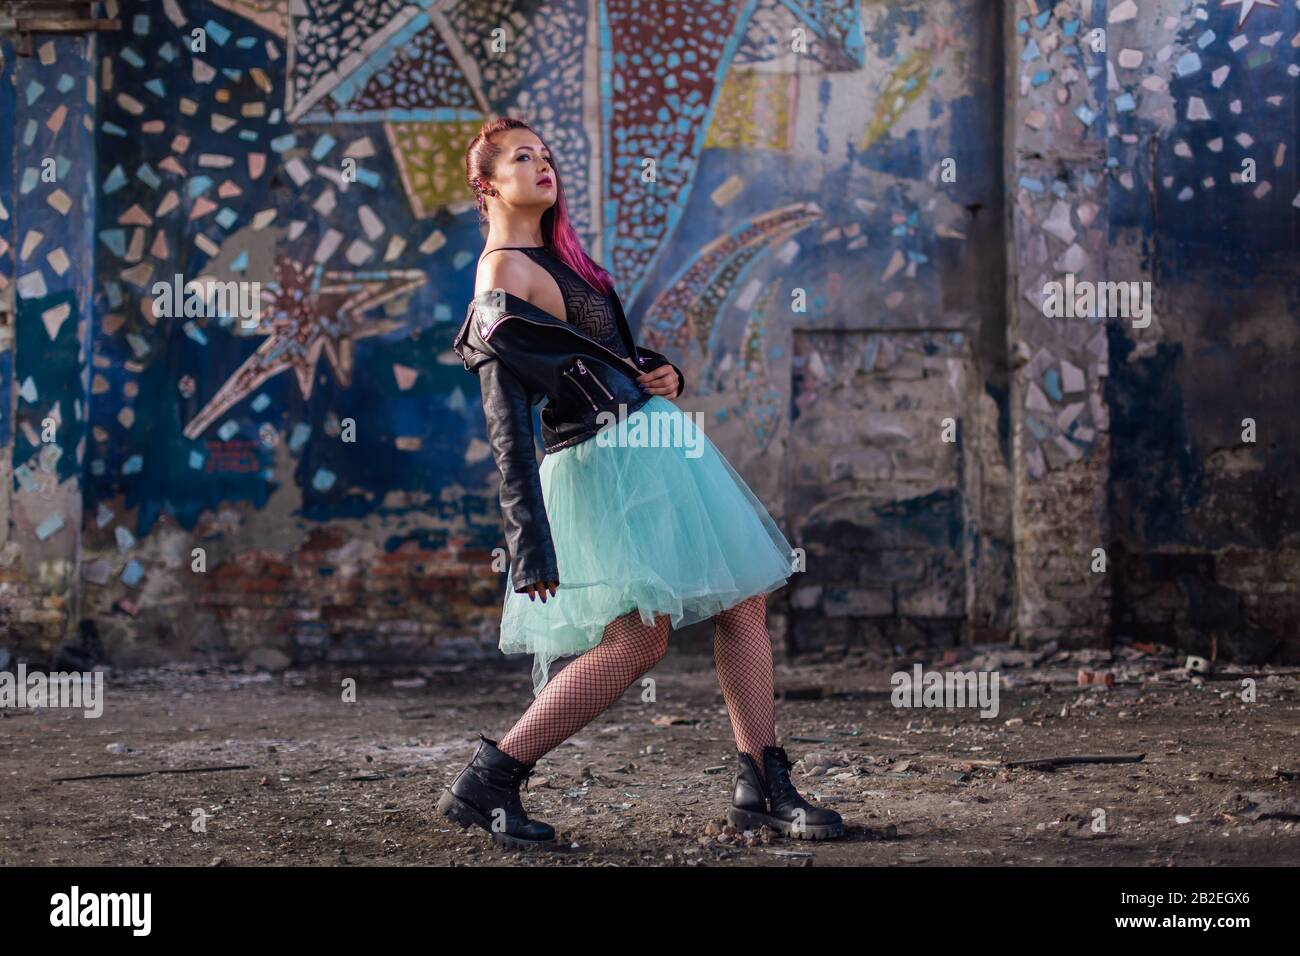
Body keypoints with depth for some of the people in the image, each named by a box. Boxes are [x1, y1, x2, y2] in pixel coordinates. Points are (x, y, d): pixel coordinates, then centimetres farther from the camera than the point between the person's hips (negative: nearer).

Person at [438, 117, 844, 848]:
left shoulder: (559, 254, 16)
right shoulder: (504, 277, -13)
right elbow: (507, 424, -19)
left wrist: (664, 372, 3)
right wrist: (532, 544, -23)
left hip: (653, 443, 10)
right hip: (608, 463, -10)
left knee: (744, 599, 6)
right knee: (638, 639, -12)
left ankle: (763, 787, 11)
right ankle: (488, 781, -4)